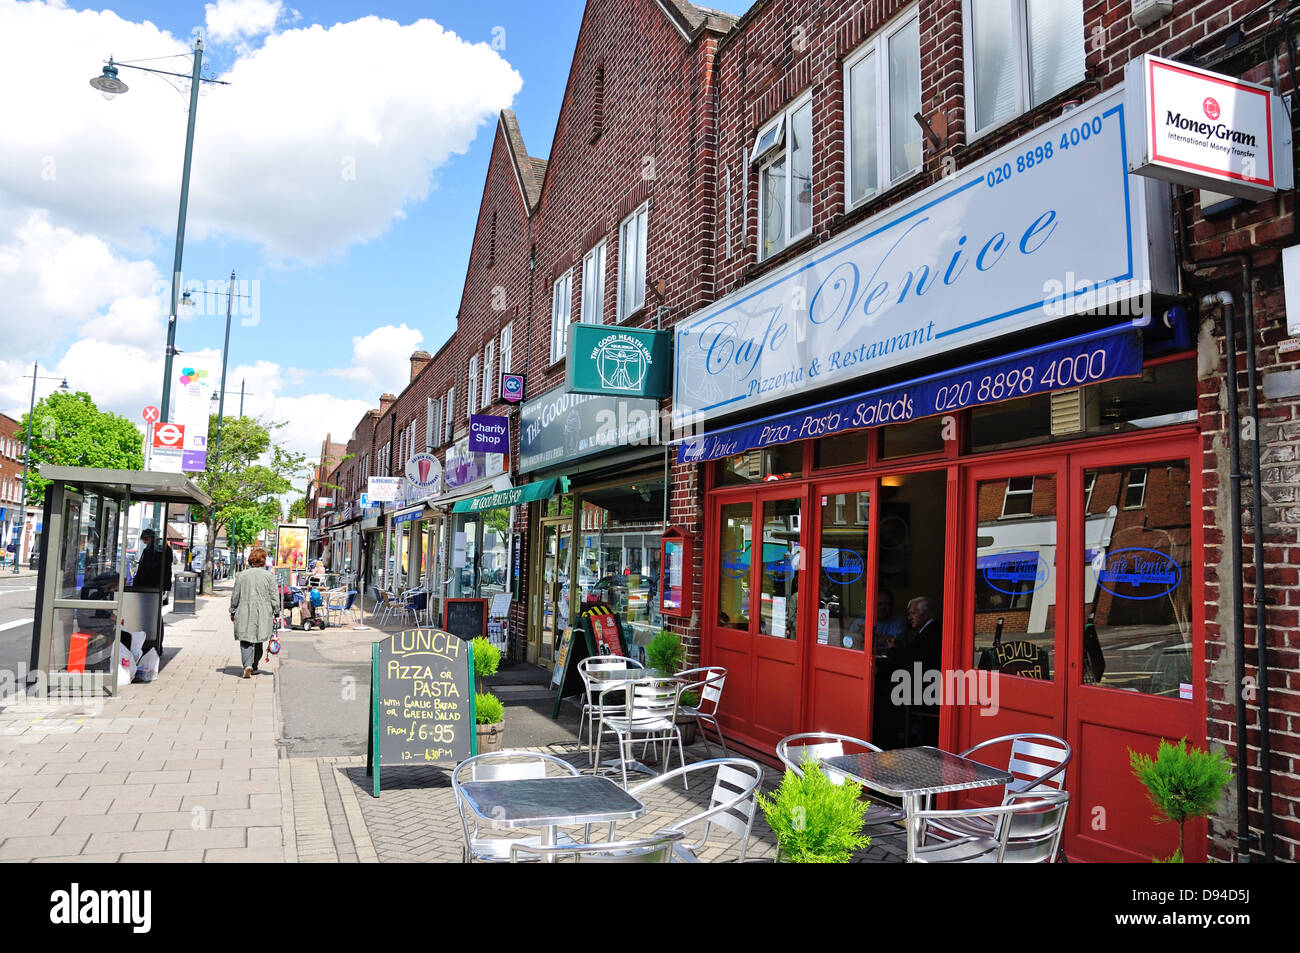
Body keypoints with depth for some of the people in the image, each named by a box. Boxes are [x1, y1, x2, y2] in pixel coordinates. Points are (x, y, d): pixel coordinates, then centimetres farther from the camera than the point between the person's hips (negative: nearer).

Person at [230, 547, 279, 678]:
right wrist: (275, 614, 7)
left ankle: (247, 665, -18)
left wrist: (233, 612, 16)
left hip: (244, 613, -1)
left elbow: (235, 596, 6)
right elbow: (275, 598, -1)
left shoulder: (241, 575, 0)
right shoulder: (269, 576, -2)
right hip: (263, 614, 1)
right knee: (258, 641, 16)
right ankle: (254, 667, 25)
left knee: (246, 641, 1)